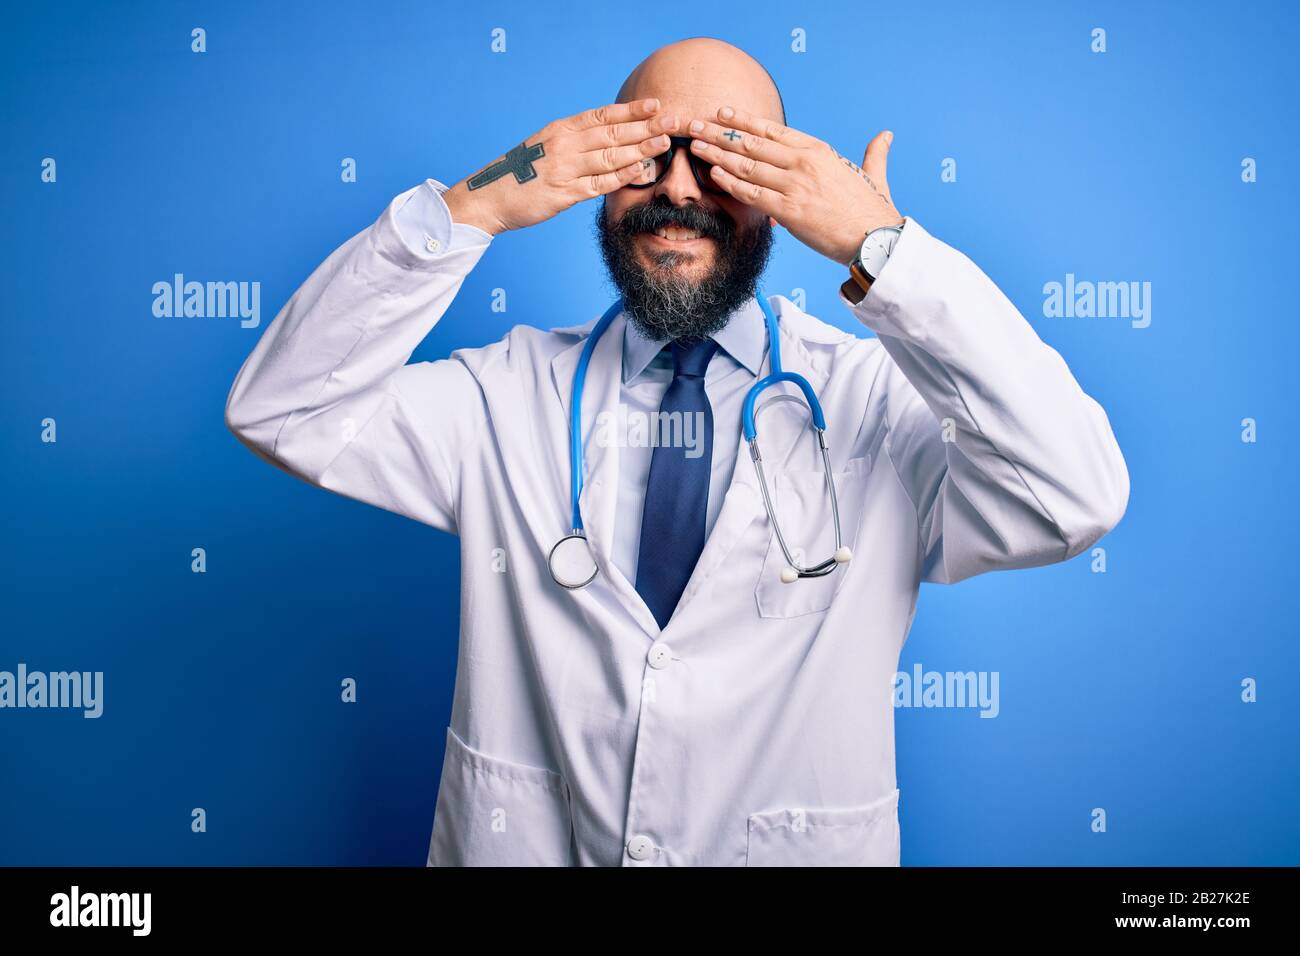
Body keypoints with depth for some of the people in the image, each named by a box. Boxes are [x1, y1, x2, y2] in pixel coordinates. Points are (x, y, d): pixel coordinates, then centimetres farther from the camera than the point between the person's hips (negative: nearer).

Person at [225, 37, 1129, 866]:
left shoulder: (872, 401, -11)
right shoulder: (512, 392, -5)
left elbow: (1076, 500, -24)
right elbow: (280, 410, -12)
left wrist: (884, 246, -28)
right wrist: (469, 210, -21)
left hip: (796, 848, -1)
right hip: (519, 842, 2)